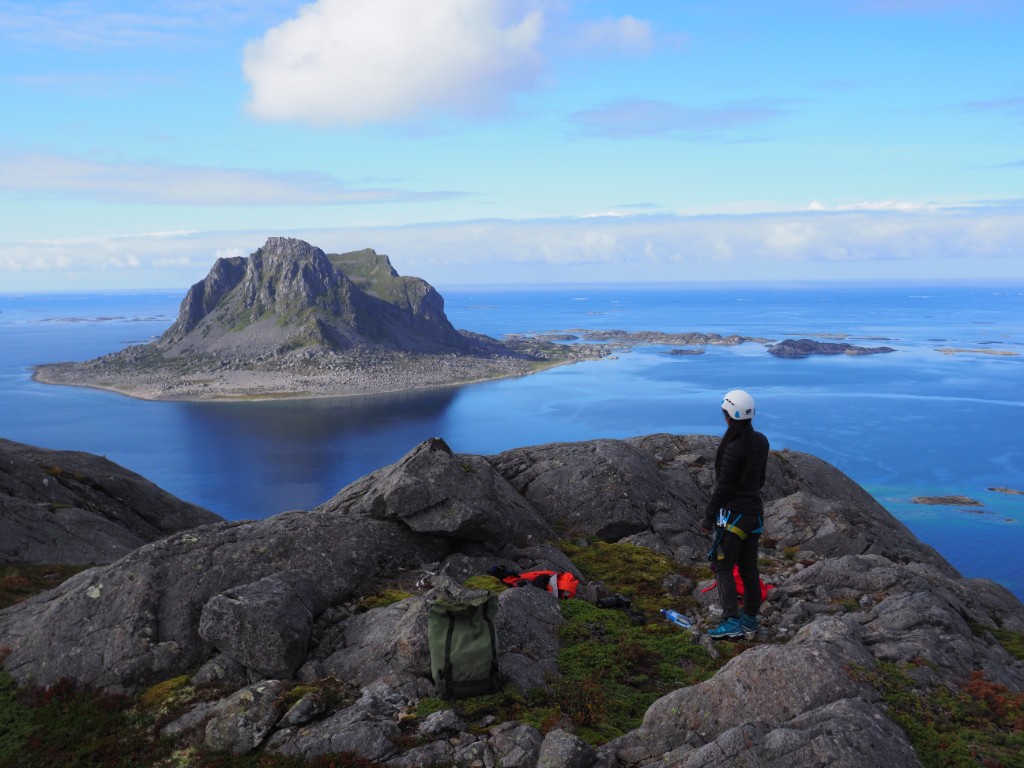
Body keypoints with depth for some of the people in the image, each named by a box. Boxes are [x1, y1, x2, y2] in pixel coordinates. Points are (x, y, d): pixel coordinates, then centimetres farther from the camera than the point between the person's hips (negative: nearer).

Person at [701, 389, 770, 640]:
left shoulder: (733, 449, -23)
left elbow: (724, 487, -19)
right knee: (749, 567, 16)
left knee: (723, 568, 0)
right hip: (755, 511, 8)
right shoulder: (761, 441, 2)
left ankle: (732, 622, -5)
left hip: (733, 514, -8)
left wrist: (709, 517, -11)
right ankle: (750, 617, 26)